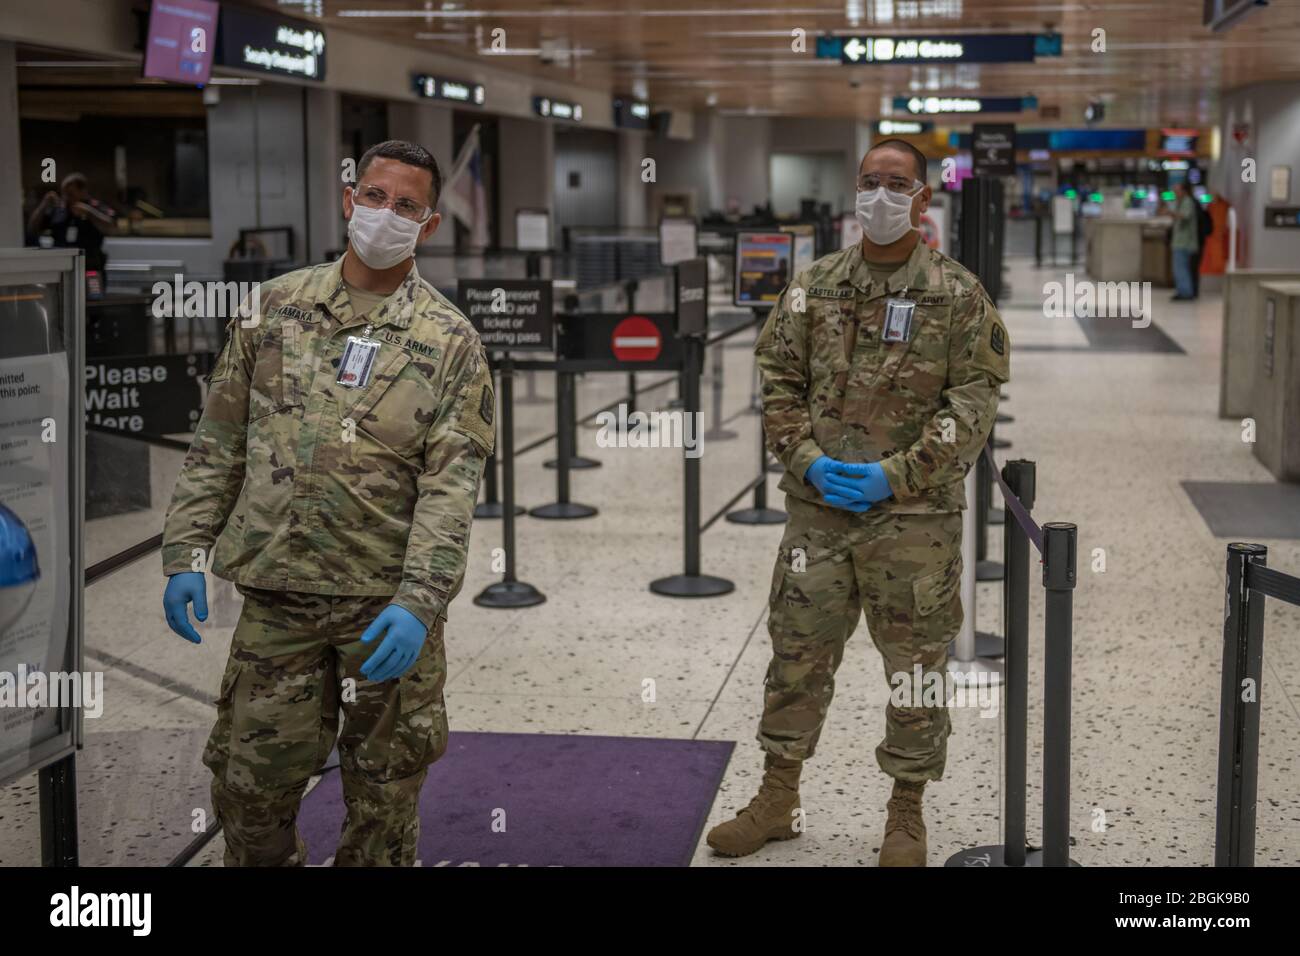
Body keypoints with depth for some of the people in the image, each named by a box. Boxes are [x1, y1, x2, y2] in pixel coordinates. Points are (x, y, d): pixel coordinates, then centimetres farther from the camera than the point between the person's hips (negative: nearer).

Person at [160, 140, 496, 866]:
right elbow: (220, 444, 9)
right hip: (277, 596, 2)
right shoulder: (276, 307, 7)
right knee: (250, 784, 7)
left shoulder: (450, 341, -2)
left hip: (388, 603, -2)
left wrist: (418, 602, -21)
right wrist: (187, 552, 1)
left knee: (384, 794, 10)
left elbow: (453, 484, -10)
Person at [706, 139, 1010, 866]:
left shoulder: (957, 295, -4)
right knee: (797, 656, 11)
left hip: (915, 516, -3)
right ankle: (778, 801, 27)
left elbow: (973, 402, -7)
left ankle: (907, 816, 23)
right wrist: (808, 461, -9)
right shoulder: (814, 287, 5)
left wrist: (895, 477, -14)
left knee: (915, 668, 7)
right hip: (819, 509, 3)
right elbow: (779, 382, 7)